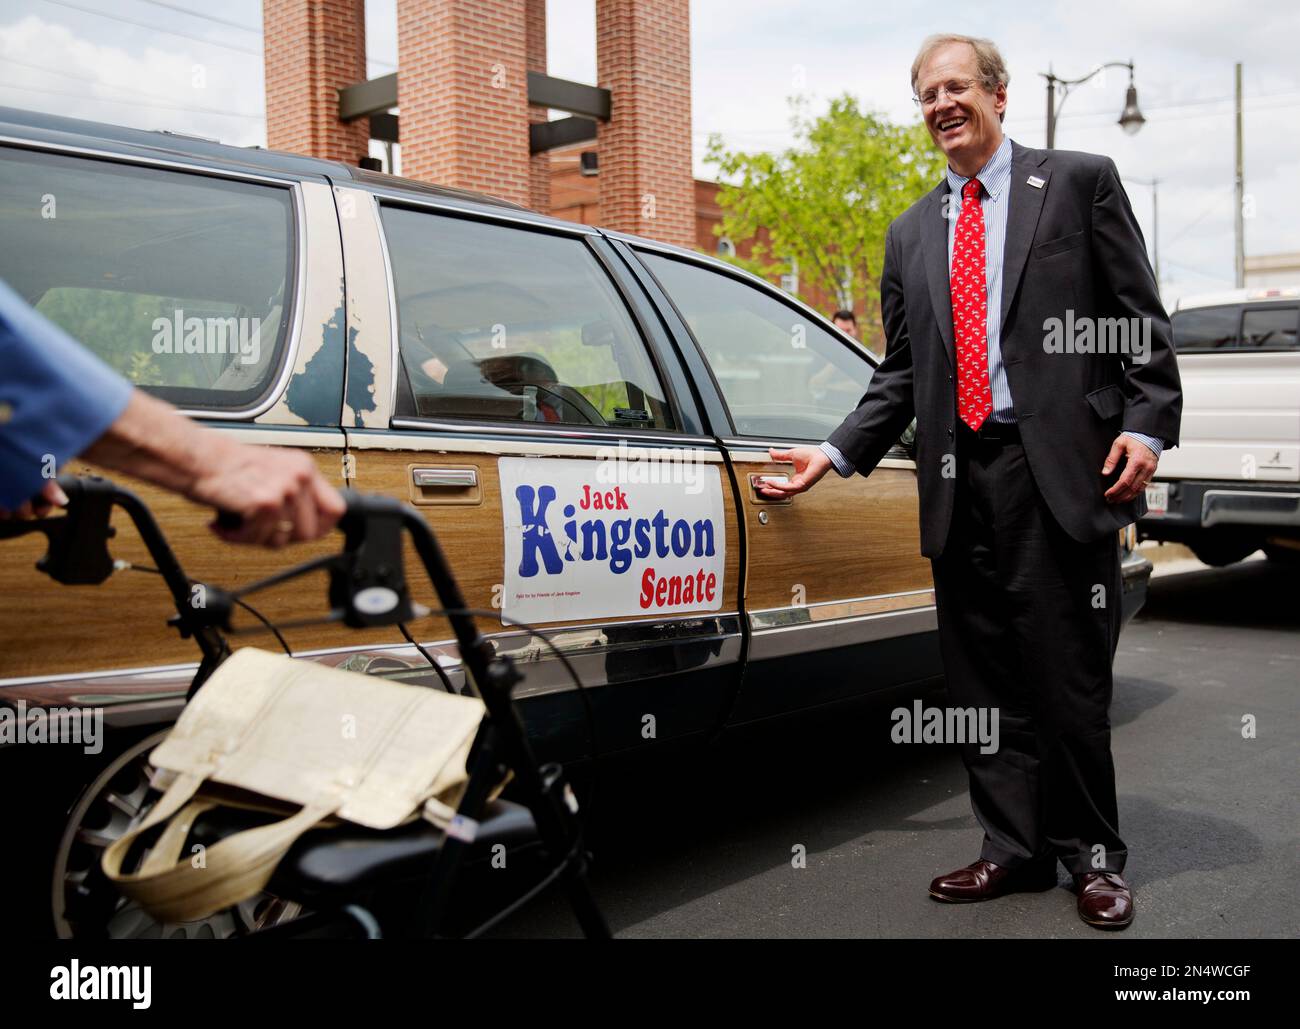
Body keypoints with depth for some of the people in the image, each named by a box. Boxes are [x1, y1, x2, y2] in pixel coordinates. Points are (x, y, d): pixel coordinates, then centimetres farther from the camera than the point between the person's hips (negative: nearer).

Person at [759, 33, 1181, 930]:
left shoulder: (1081, 182, 6)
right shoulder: (910, 234, 18)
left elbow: (1142, 321, 2)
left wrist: (1147, 426, -9)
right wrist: (837, 453, 9)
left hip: (1060, 469, -4)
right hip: (959, 479, 5)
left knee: (1070, 677, 1)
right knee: (982, 681, 8)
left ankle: (1093, 857, 17)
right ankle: (1015, 849, 21)